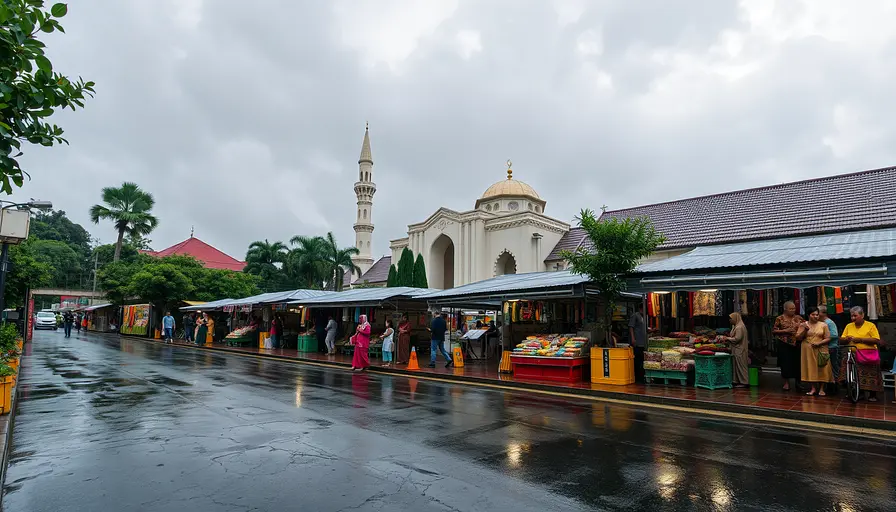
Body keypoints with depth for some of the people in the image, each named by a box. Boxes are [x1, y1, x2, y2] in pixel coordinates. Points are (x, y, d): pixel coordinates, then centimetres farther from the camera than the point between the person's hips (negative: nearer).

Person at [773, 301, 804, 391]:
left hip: (797, 344, 3)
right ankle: (786, 382, 12)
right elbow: (774, 331, -2)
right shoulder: (780, 319, -1)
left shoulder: (798, 318, 8)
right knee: (786, 363, 1)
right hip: (784, 344, -2)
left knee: (797, 363, 5)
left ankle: (797, 381, 23)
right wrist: (785, 331, -13)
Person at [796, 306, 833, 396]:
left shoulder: (823, 325, 4)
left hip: (820, 350, 0)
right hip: (808, 351, 0)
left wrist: (819, 343, -14)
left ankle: (821, 389, 8)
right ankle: (813, 388, 7)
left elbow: (828, 338, 2)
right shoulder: (803, 325, 5)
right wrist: (805, 330, -11)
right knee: (810, 368, 0)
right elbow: (798, 338, 2)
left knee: (821, 369, -1)